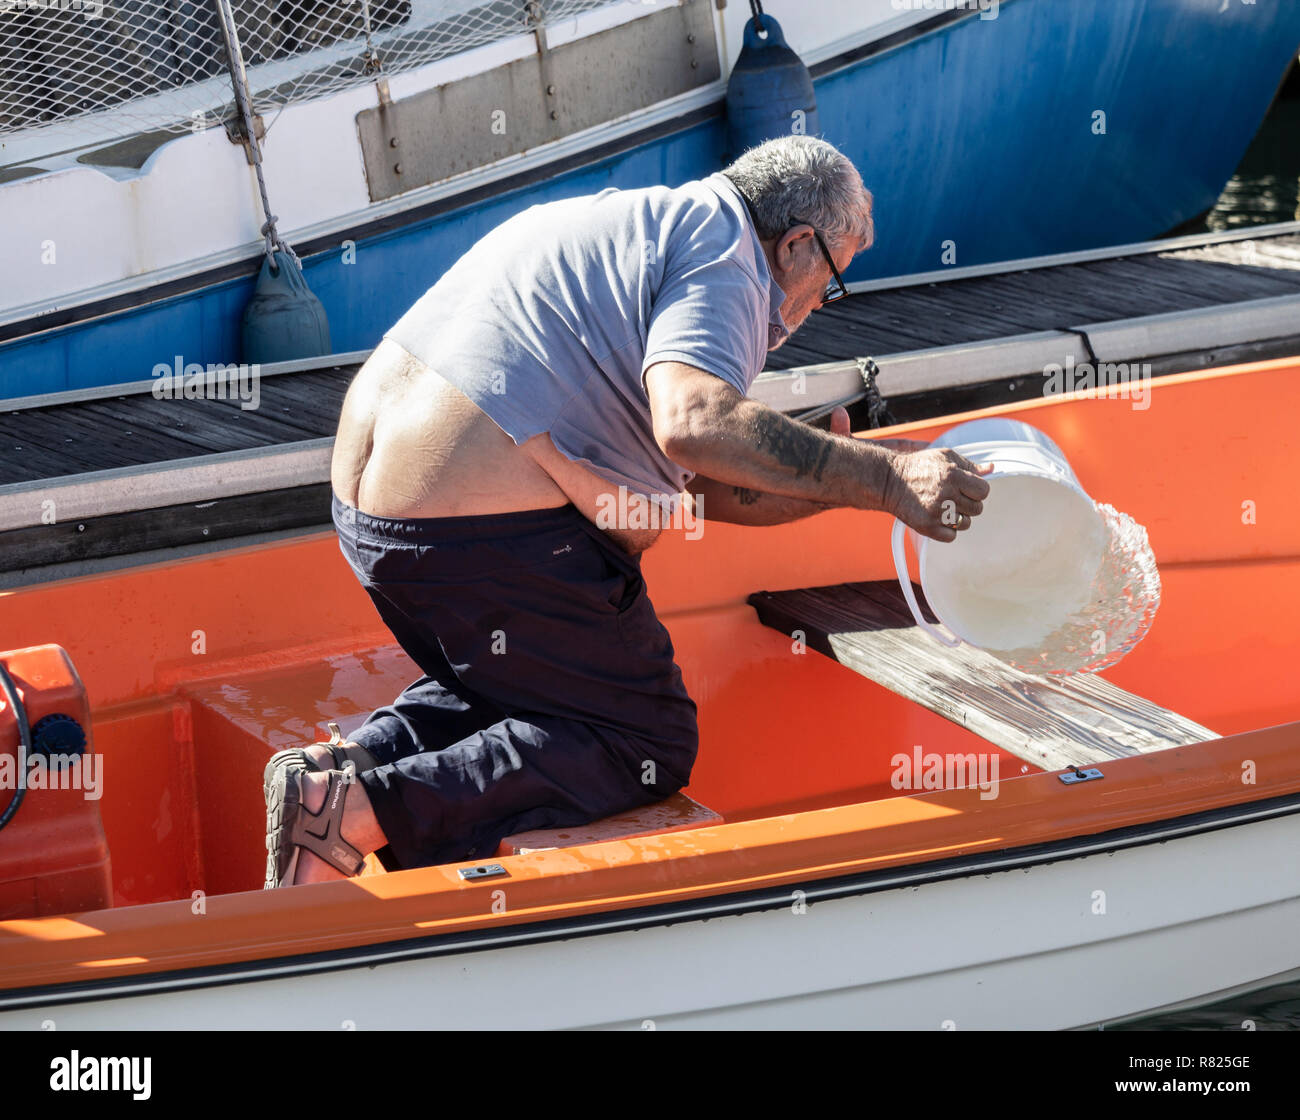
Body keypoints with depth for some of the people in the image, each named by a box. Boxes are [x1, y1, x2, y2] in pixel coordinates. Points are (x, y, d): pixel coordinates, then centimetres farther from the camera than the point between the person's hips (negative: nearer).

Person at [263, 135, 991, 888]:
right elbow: (694, 423, -27)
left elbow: (689, 484, 23)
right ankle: (362, 811, -17)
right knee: (648, 747, 0)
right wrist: (882, 477, -22)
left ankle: (349, 763, 4)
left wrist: (842, 479, 20)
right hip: (485, 532, -10)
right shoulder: (726, 254, -5)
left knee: (509, 687, 30)